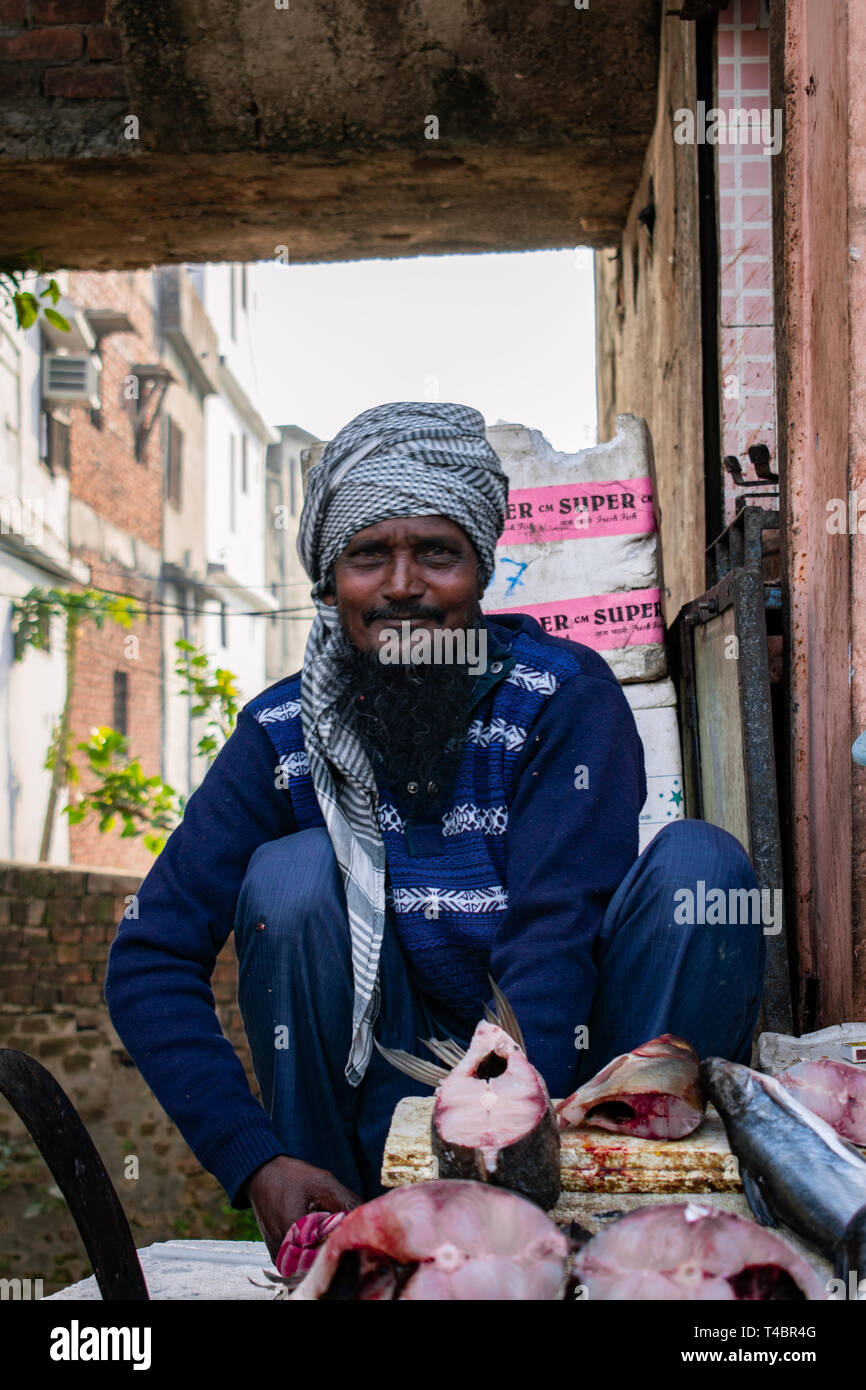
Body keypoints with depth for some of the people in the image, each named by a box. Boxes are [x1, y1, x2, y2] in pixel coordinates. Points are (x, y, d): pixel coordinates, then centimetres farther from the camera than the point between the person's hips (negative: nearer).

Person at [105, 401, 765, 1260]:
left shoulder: (566, 696, -13)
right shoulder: (283, 734, -7)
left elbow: (555, 939, -24)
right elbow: (148, 959, -11)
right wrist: (254, 1161, -25)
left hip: (565, 1062, -1)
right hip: (399, 1082, 2)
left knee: (696, 859, -23)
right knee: (292, 873, -21)